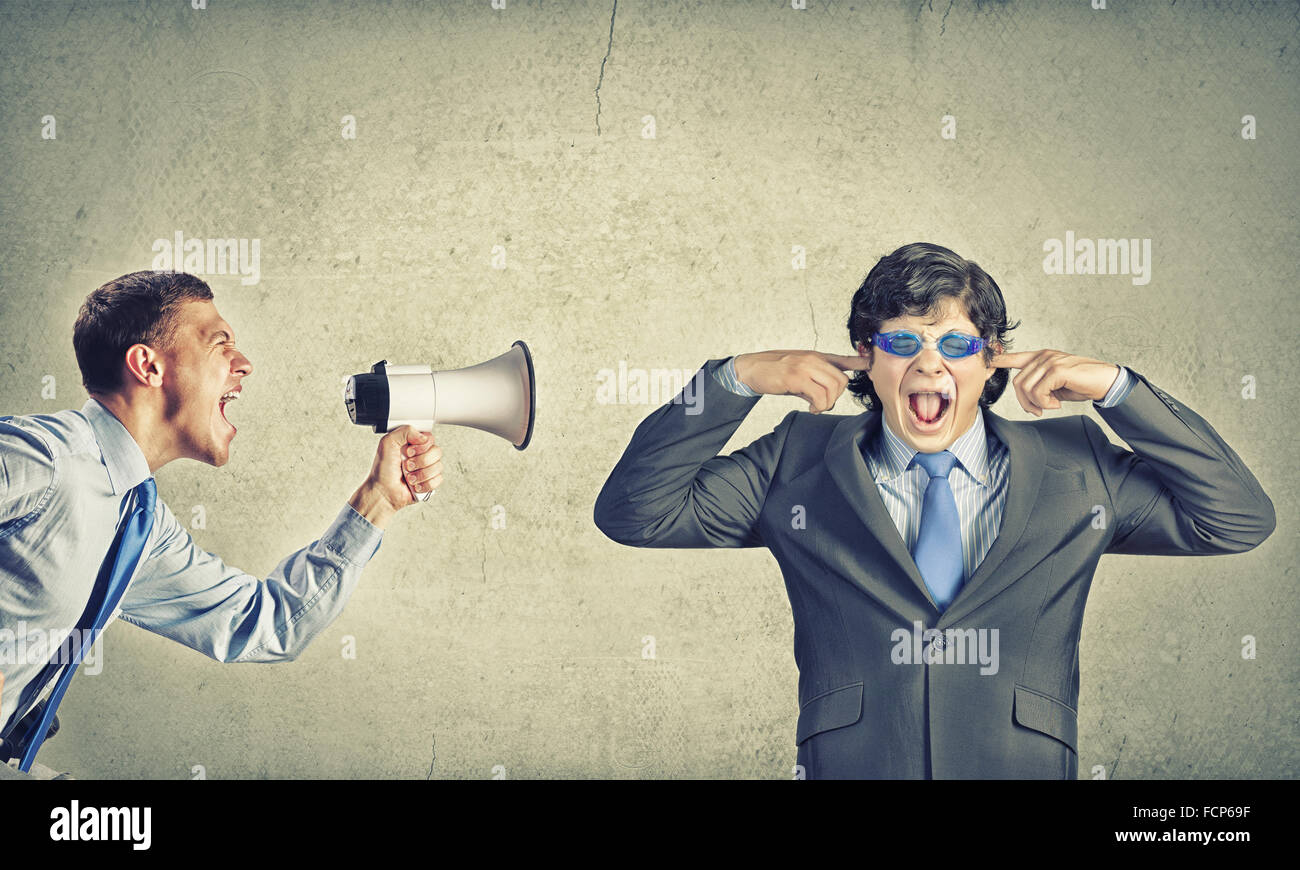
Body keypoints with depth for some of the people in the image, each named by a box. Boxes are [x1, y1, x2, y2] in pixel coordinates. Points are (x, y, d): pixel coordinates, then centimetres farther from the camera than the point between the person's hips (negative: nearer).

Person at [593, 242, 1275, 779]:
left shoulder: (1075, 469, 13)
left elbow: (1238, 520, 11)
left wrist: (1117, 388, 5)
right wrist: (736, 379, 0)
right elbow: (632, 512, 8)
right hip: (847, 767, -1)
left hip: (1025, 767, 1)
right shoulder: (800, 464, 11)